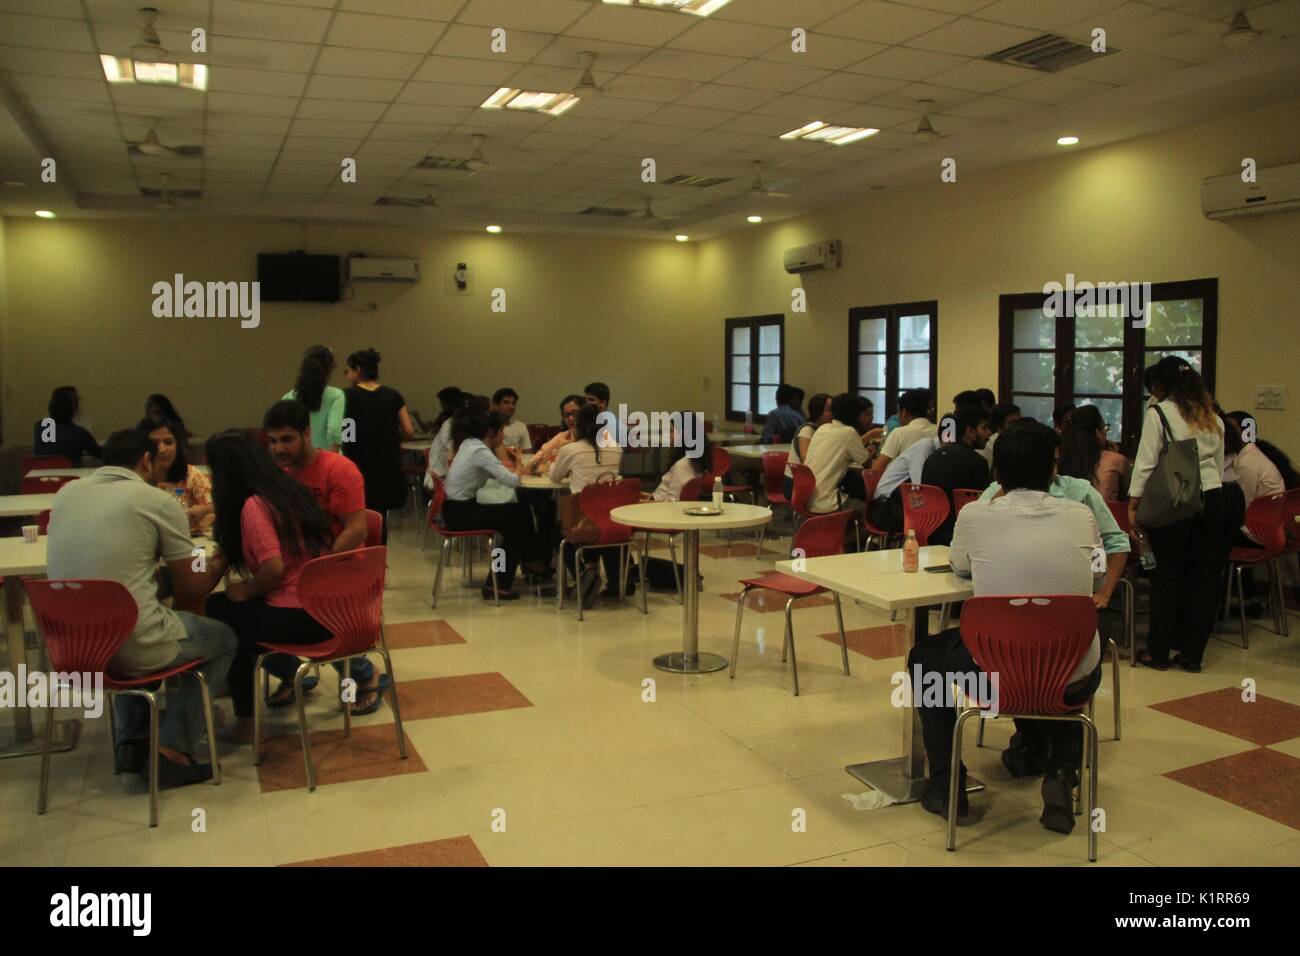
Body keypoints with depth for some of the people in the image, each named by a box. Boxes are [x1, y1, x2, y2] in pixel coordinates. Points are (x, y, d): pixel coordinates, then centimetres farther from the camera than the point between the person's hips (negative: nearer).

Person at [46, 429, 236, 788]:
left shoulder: (66, 493, 7)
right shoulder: (157, 500, -7)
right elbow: (194, 587, 1)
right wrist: (220, 563, 21)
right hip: (131, 649, -6)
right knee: (223, 639, 21)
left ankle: (132, 742, 30)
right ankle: (173, 750, 10)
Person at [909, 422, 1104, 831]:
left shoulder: (975, 515, -7)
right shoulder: (1081, 516, -2)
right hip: (1074, 680, 3)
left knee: (925, 656, 28)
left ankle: (946, 786, 25)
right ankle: (1061, 771, 23)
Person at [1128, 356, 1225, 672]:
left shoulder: (1158, 413, -3)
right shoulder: (1213, 418, 14)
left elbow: (1146, 463, -8)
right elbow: (1219, 467, 14)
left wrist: (1133, 505, -5)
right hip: (1212, 500, 5)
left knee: (1167, 577, 4)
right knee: (1204, 577, 8)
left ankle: (1158, 651, 12)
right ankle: (1192, 652, 16)